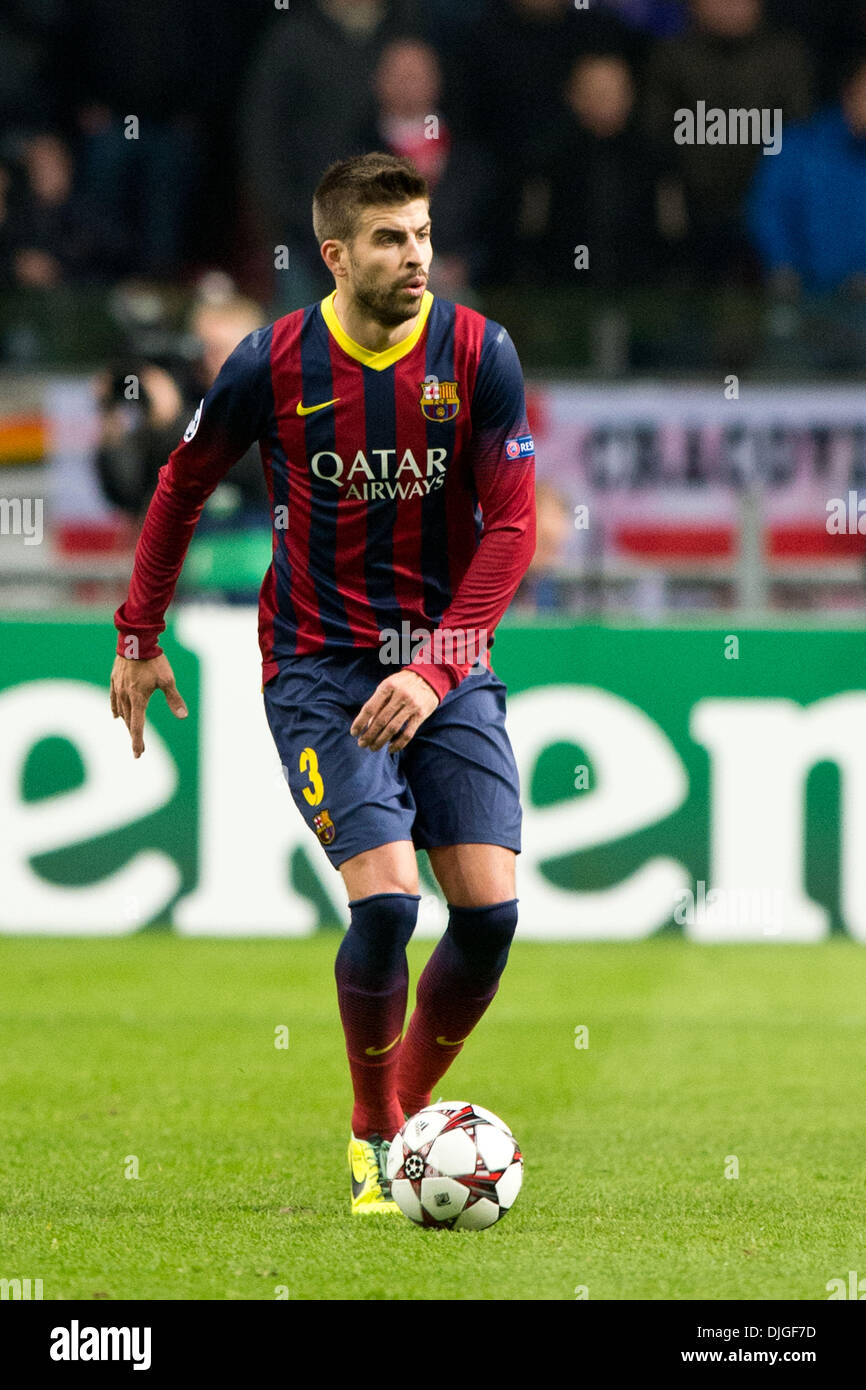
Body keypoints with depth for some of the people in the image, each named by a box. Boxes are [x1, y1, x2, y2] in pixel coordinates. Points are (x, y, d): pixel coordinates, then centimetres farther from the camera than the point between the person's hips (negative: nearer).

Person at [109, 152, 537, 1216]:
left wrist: (437, 668, -17)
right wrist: (138, 636, 13)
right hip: (318, 664, -2)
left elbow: (510, 525, -6)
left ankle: (412, 1114, 16)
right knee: (385, 899, -19)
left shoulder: (478, 354, -5)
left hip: (447, 660, 2)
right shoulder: (274, 363, -7)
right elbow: (182, 487, 10)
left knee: (489, 909, -10)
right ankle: (372, 1138, 4)